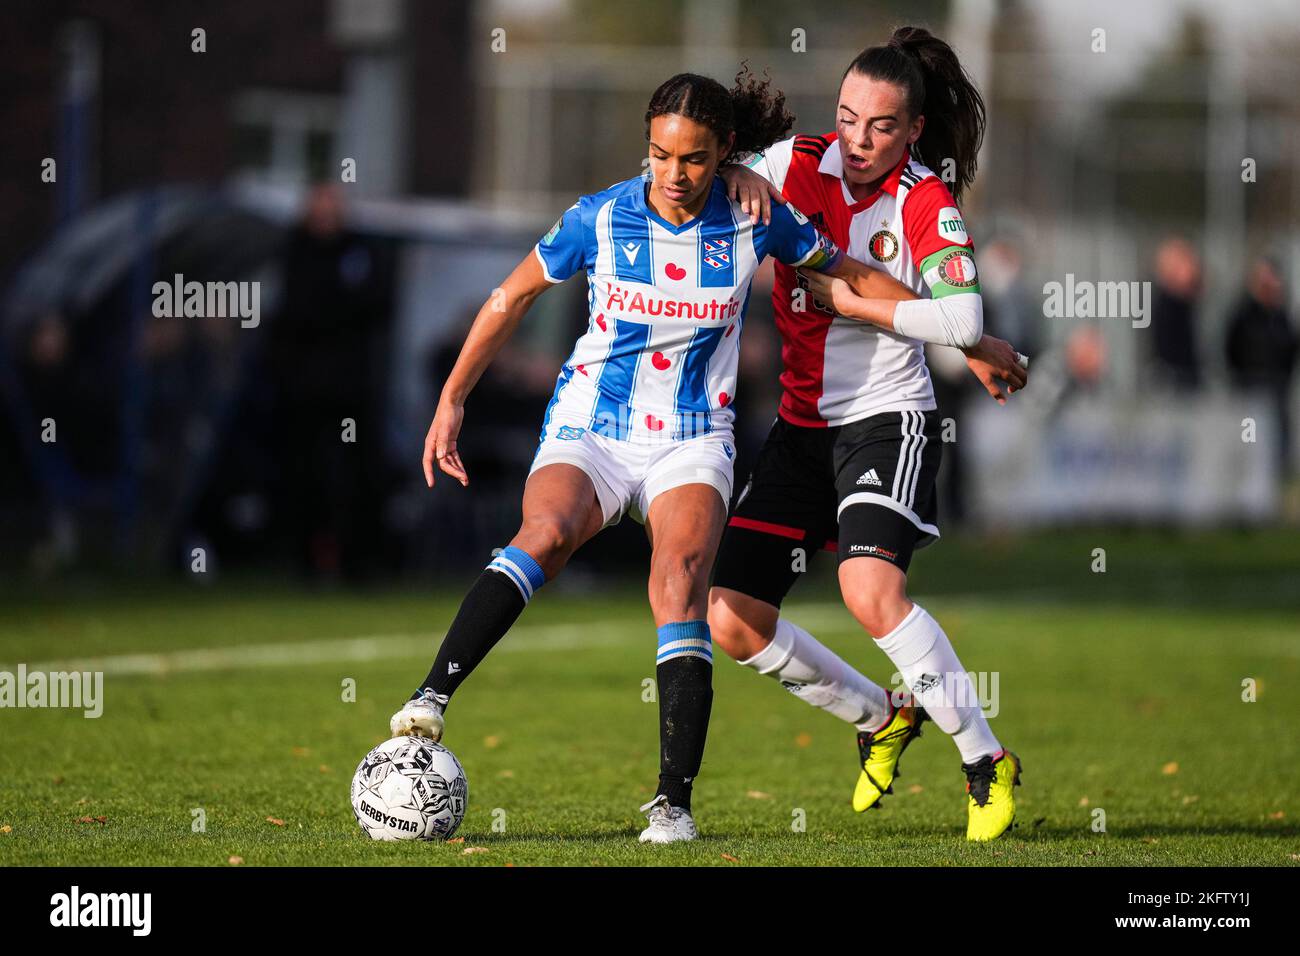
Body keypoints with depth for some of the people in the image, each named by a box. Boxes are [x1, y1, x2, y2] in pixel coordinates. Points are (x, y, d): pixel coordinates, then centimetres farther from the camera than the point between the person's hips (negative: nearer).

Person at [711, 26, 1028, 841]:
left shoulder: (926, 202, -12)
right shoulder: (801, 163, 0)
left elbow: (962, 320, -25)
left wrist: (846, 298, -19)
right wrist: (741, 178, -13)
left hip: (888, 420, -6)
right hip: (802, 427, 6)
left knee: (870, 589, -30)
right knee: (732, 622, 0)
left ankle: (987, 764, -15)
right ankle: (881, 719, 23)